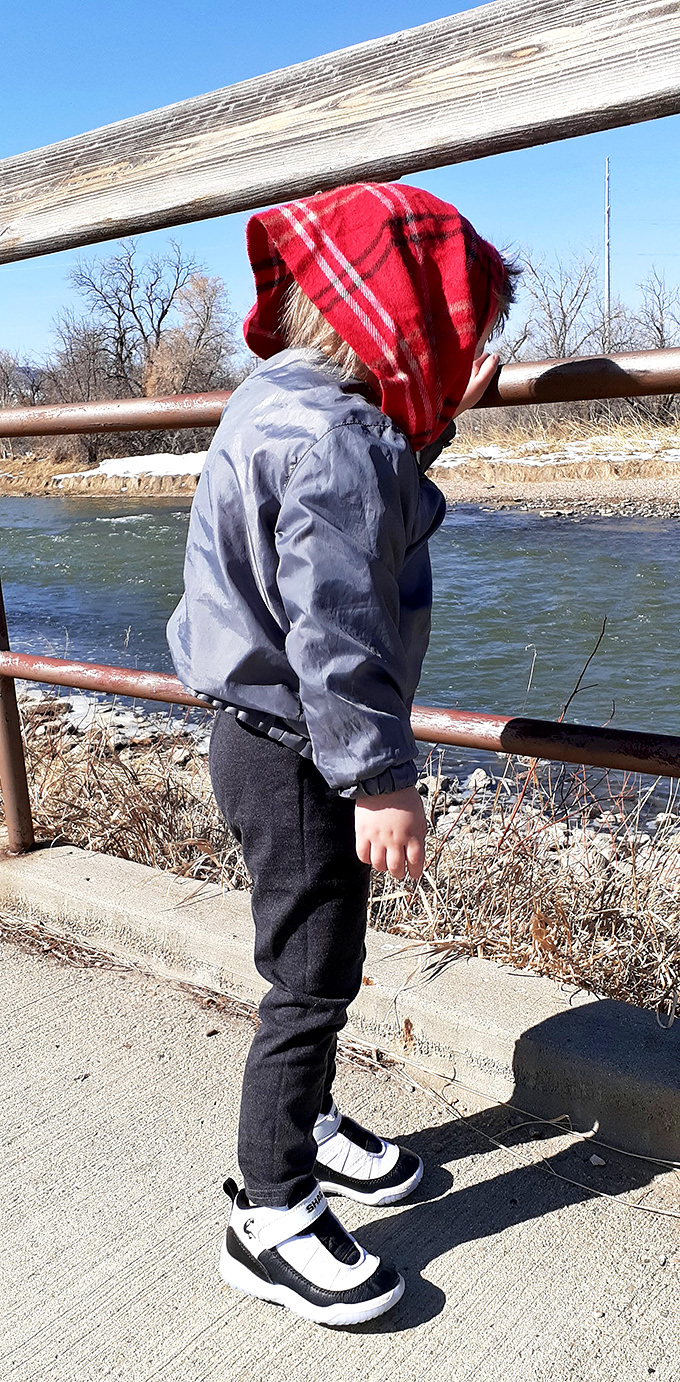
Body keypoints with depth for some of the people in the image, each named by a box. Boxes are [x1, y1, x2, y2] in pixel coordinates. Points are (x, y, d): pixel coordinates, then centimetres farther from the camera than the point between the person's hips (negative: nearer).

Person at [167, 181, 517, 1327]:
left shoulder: (286, 404, 10)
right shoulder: (331, 436, -23)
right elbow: (333, 630, -27)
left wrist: (436, 418, 21)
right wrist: (380, 779, -22)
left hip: (280, 743, 10)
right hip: (297, 755, -10)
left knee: (315, 962, 22)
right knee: (312, 977, 1)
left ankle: (308, 1122, 42)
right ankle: (271, 1219, 17)